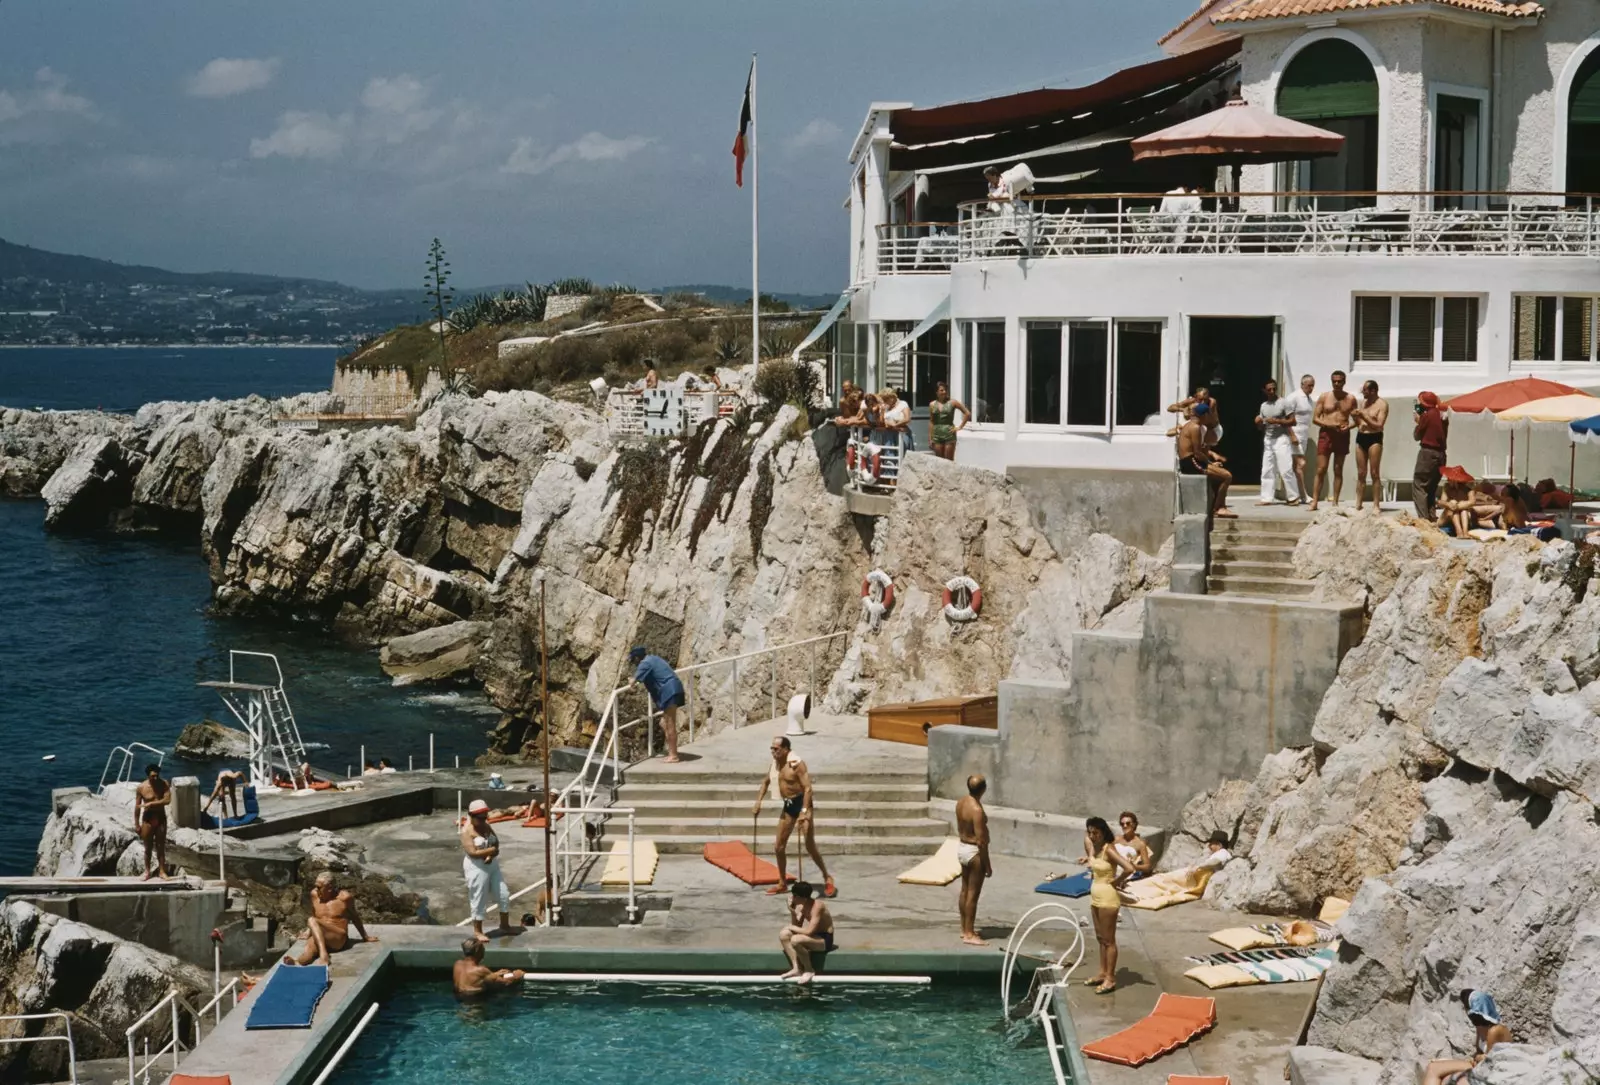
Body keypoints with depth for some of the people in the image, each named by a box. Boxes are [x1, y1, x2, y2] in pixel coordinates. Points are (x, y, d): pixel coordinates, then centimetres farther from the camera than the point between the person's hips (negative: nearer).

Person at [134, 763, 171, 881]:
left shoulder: (164, 784, -9)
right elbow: (137, 806, -5)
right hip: (147, 819, -1)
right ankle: (147, 871, 21)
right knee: (148, 847, 8)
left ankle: (162, 871, 17)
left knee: (160, 847, 8)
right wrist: (136, 824, -3)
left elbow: (167, 800, -19)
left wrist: (151, 803, -24)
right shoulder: (141, 787, -11)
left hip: (161, 818, 1)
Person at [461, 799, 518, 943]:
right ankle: (477, 931, 14)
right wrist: (491, 850, -16)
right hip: (477, 867, -8)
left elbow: (496, 843, 6)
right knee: (479, 900, -1)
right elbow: (473, 853, -22)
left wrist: (491, 854, -14)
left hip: (492, 864, 8)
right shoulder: (467, 831, -14)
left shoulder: (486, 826, 9)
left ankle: (504, 926, 26)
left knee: (504, 895, 10)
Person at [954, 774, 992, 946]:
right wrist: (987, 865, -17)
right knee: (973, 893, -2)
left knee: (965, 890, 17)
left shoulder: (961, 803, 1)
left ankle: (964, 928, 27)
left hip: (962, 847, 9)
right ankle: (969, 934, 3)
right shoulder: (977, 810, -25)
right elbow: (981, 841, -23)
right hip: (974, 852, -9)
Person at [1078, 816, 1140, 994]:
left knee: (1109, 939, 0)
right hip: (1095, 896, 9)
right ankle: (1103, 974, 28)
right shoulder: (1092, 847, 2)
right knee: (1100, 938, 17)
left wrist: (1116, 881, -15)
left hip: (1107, 897, -9)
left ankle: (1110, 979, 7)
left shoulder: (1109, 850, -21)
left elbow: (1129, 868, -31)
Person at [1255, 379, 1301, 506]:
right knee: (1267, 470, 3)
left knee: (1286, 469, -10)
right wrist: (1258, 422, -4)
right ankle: (1266, 498, 5)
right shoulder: (1263, 406, 13)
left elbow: (1293, 421, -8)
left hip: (1281, 439, -6)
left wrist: (1276, 421, -18)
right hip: (1268, 440, 6)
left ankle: (1293, 497, -4)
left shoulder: (1284, 403, -5)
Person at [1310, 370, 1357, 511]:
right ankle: (1314, 502, -4)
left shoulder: (1350, 399, 5)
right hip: (1326, 434, -1)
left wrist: (1348, 426, -12)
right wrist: (1328, 424, -16)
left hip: (1342, 435, 1)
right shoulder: (1324, 397, 3)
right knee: (1321, 470, -5)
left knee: (1338, 471, 5)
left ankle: (1335, 502, 8)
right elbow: (1315, 419, 1)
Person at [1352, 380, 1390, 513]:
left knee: (1374, 473, -6)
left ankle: (1376, 505, -5)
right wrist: (1355, 417, 0)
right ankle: (1358, 504, 6)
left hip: (1374, 438, -6)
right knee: (1361, 474, 5)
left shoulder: (1382, 404, -5)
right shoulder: (1362, 402, 14)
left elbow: (1379, 425, -14)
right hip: (1360, 437, 6)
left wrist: (1364, 416, -15)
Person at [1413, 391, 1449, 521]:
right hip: (1441, 453, 8)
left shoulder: (1426, 416, -10)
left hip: (1427, 453, -7)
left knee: (1419, 486, -5)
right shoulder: (1443, 416, 10)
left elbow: (1417, 436, -4)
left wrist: (1418, 421, 11)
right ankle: (1431, 516, 13)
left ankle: (1423, 517, -17)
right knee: (1432, 487, 17)